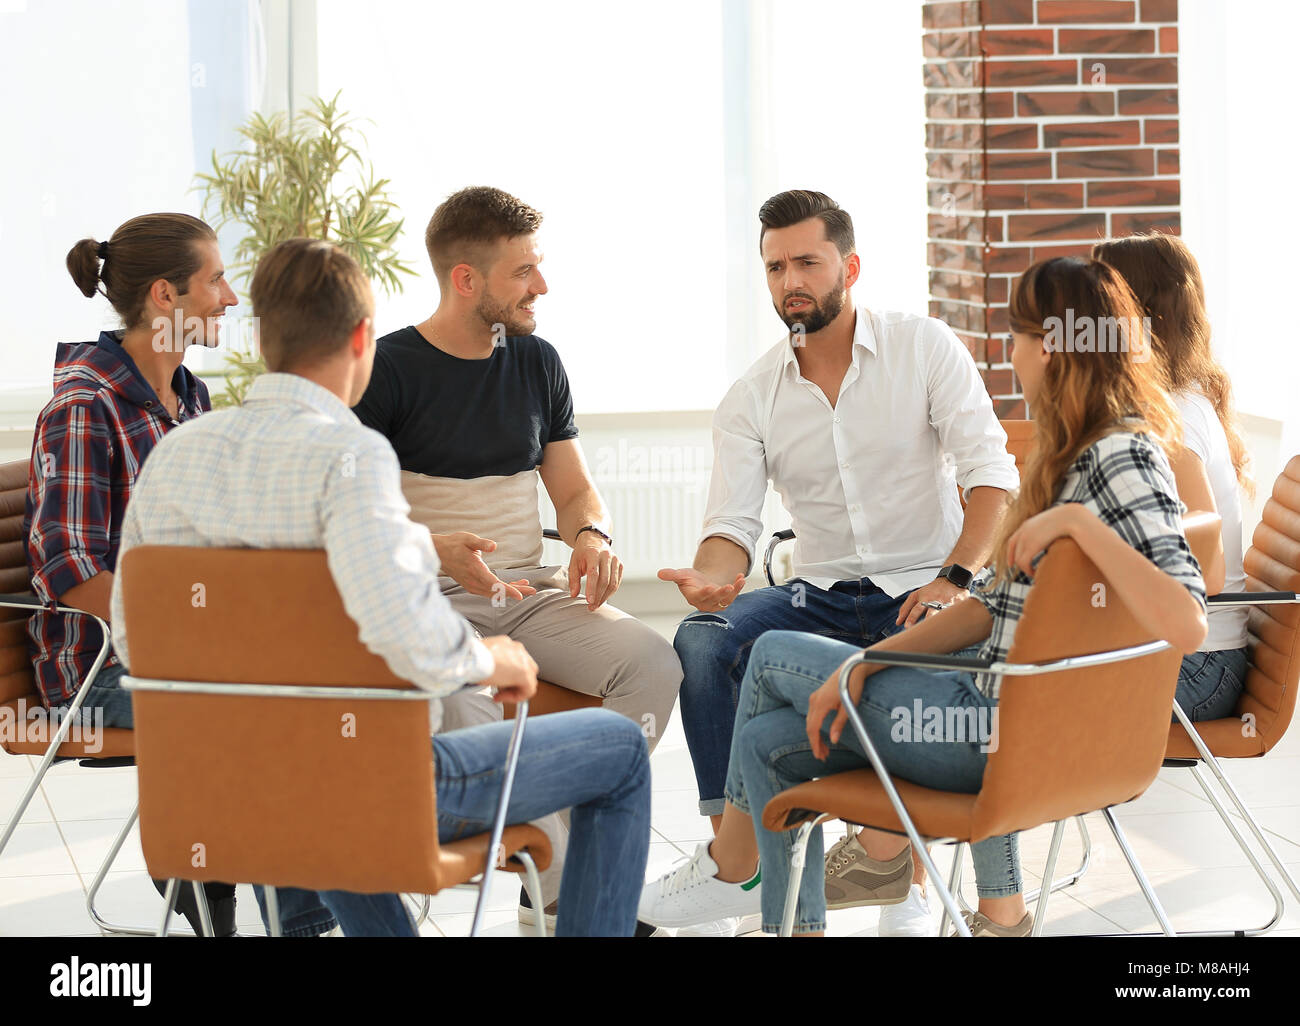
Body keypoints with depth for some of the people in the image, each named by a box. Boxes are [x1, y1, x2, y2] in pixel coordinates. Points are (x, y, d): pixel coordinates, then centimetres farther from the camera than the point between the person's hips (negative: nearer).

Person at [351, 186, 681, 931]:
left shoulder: (538, 364, 14)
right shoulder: (388, 372, -3)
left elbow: (575, 490, 20)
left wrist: (593, 536, -4)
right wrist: (439, 551, -25)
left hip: (533, 594, 5)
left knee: (652, 661, -24)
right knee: (456, 693, -39)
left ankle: (556, 892, -19)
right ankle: (574, 874, -28)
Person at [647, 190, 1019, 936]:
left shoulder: (925, 349, -2)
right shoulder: (751, 399, 5)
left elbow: (992, 473, -9)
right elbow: (734, 523, -3)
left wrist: (956, 579, -23)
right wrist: (713, 575, -27)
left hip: (920, 589, -3)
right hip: (819, 593, 3)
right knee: (703, 640, -24)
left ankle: (895, 863, -17)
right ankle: (737, 859, -18)